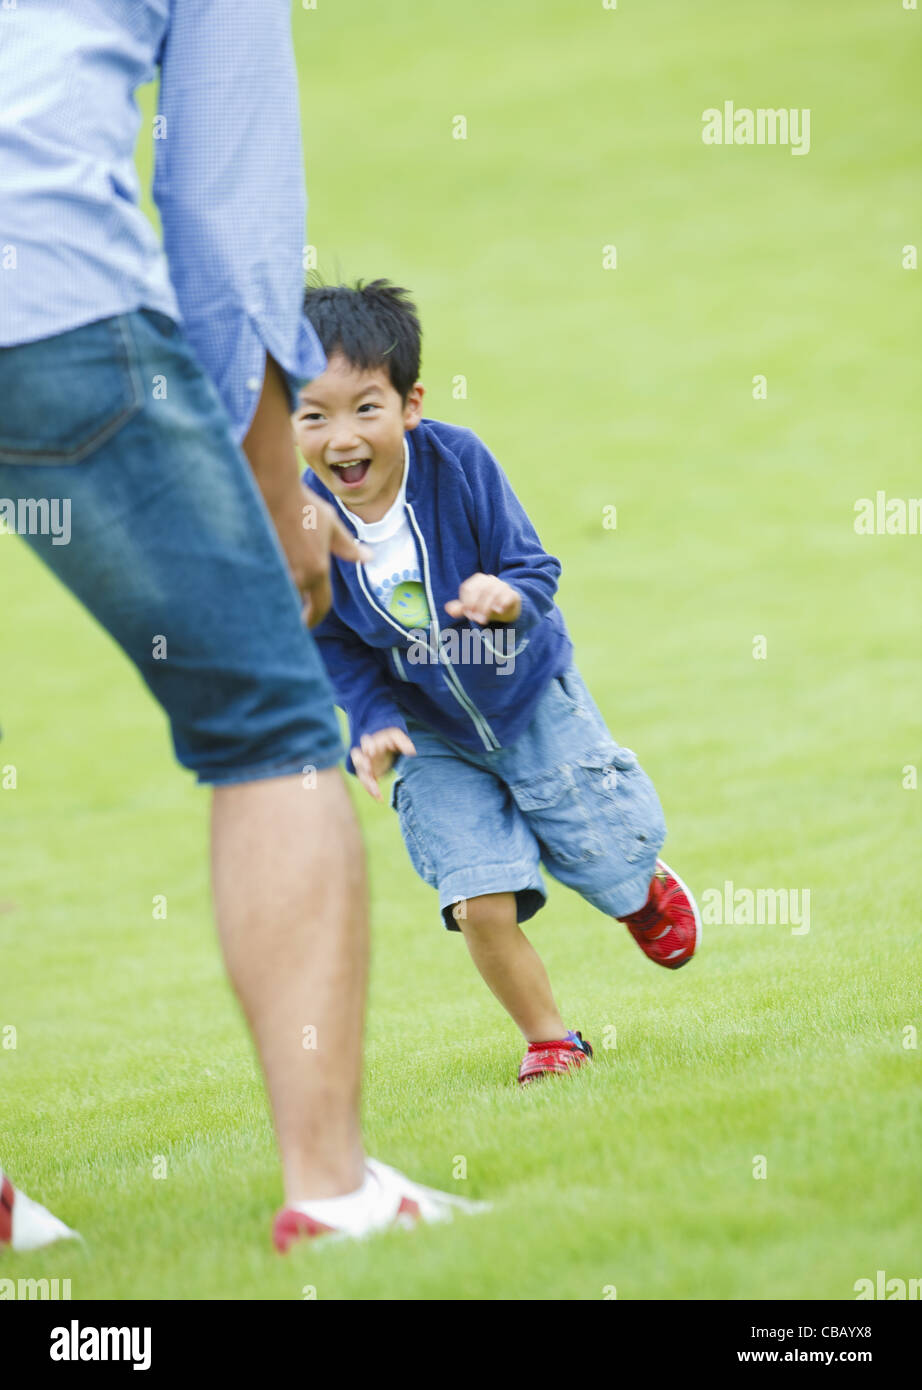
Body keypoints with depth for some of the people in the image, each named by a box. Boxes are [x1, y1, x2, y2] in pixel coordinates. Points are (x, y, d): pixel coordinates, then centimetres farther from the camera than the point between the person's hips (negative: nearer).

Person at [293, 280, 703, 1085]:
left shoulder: (459, 462, -25)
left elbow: (535, 567, -18)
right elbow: (339, 649, -7)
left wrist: (508, 596, -41)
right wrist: (374, 730, -21)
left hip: (531, 698, 0)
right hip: (433, 736, 1)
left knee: (609, 854, 7)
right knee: (480, 903, -9)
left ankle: (648, 891, 47)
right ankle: (549, 1042, 16)